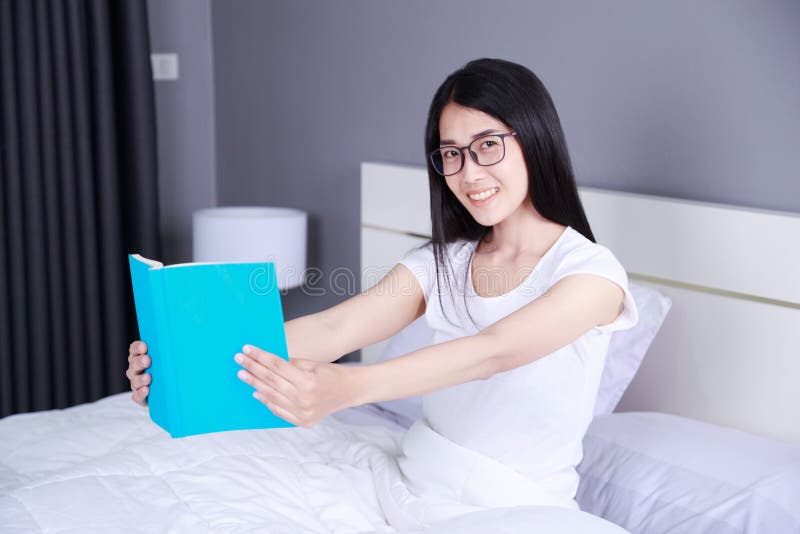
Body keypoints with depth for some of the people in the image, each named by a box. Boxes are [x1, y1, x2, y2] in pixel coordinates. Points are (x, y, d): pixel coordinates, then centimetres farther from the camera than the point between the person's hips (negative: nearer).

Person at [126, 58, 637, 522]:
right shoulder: (441, 262, 5)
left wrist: (347, 386, -46)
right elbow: (335, 329, -10)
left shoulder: (591, 272, -11)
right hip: (413, 486, 5)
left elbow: (493, 351, -29)